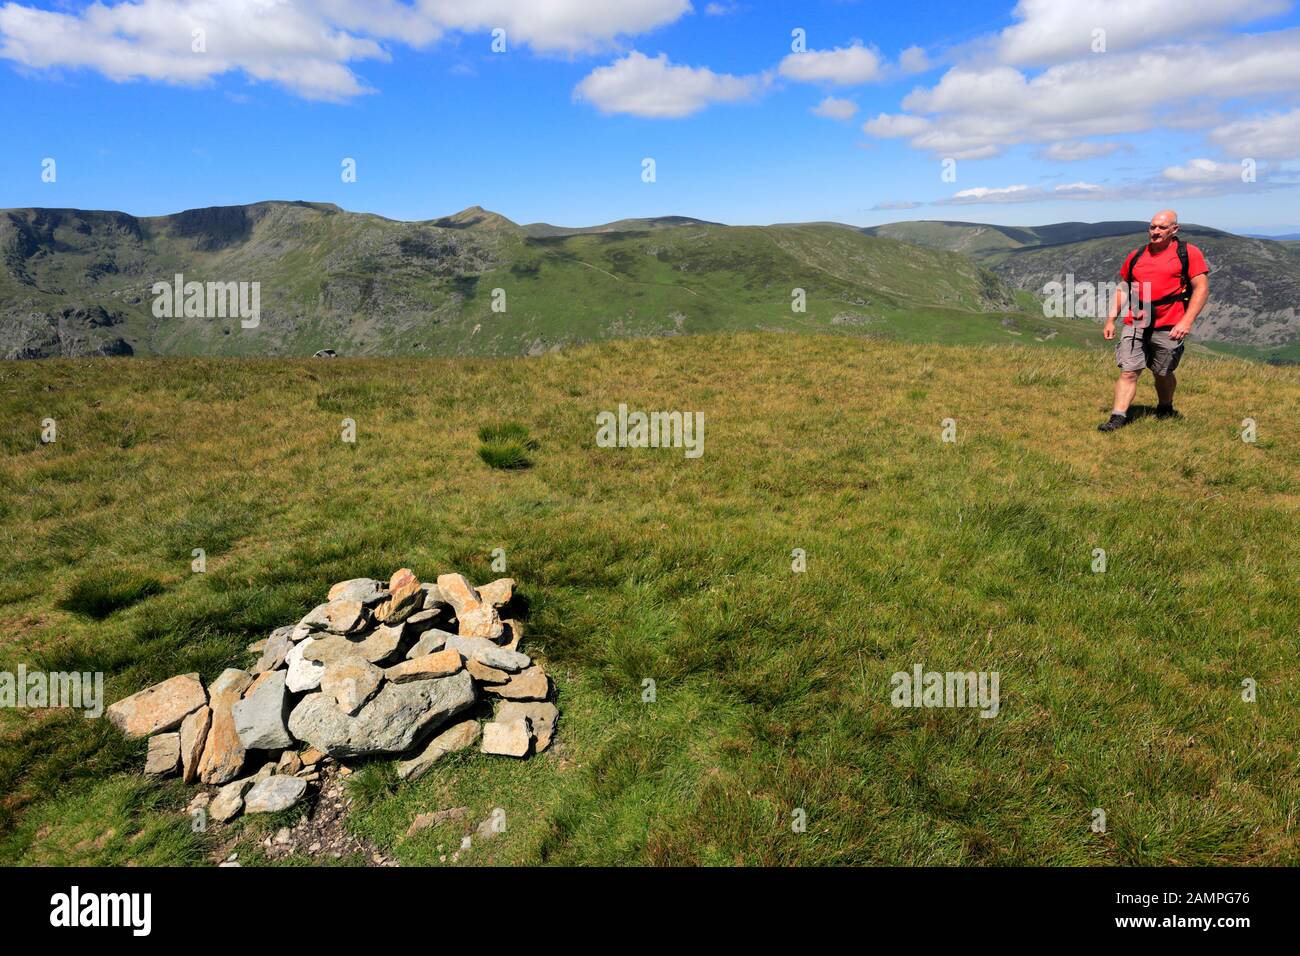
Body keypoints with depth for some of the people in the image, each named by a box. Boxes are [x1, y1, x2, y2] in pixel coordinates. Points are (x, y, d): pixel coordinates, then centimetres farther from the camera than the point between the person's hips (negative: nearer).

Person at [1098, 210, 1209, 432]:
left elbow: (1201, 288, -6)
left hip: (1168, 328, -3)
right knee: (1128, 372, -5)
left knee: (1162, 374, 11)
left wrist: (1186, 321, -17)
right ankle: (1118, 417, -6)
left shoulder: (1189, 253, -1)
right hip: (1135, 326, 3)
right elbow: (1122, 289, 17)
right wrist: (1110, 321, 9)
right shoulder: (1136, 256, 12)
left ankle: (1165, 409, 35)